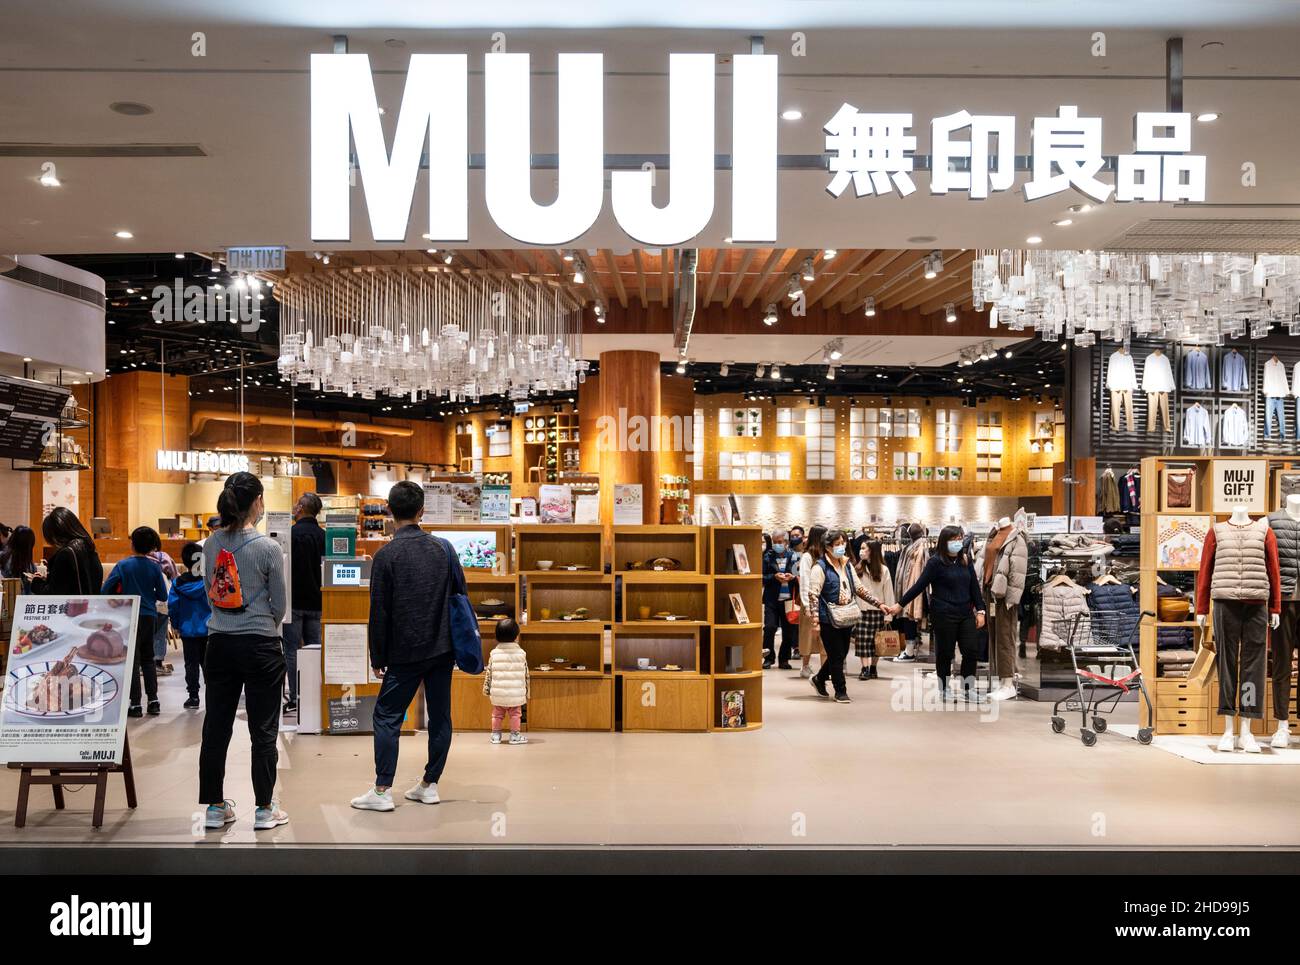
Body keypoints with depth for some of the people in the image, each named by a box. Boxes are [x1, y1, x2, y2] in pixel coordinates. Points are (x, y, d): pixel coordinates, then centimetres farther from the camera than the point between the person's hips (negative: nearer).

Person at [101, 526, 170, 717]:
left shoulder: (123, 565, -8)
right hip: (150, 617, 3)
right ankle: (153, 701, 11)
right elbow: (163, 596, 1)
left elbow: (104, 590, -11)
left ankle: (135, 704, 1)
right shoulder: (154, 567, -2)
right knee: (148, 658, 15)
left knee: (133, 660, 2)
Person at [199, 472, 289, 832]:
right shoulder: (269, 548, -12)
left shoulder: (211, 544, 1)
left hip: (219, 644, 5)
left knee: (216, 725, 11)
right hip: (260, 646, -4)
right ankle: (264, 809, 12)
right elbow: (279, 606, -3)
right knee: (263, 730, 5)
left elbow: (209, 594, 11)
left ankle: (215, 808, 17)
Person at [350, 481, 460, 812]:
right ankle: (430, 785, 16)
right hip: (443, 648, 4)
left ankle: (382, 791, 2)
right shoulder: (443, 548, 3)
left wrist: (378, 658, 0)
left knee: (387, 716, 4)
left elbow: (379, 612, -8)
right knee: (440, 716, 10)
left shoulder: (386, 555, -9)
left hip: (406, 653, -4)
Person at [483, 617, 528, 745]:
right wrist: (527, 691, 11)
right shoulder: (521, 653, -3)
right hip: (516, 693, -1)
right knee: (515, 714, 11)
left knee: (497, 714, 15)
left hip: (498, 693, 1)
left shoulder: (494, 653, -2)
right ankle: (514, 735, 10)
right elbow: (526, 674, 1)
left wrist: (486, 689, 11)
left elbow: (489, 673, 1)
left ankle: (496, 735, 18)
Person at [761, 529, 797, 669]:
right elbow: (762, 577, 1)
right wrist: (775, 577, -14)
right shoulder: (768, 556, 6)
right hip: (772, 599, 0)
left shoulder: (794, 557, 4)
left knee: (788, 631, 5)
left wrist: (792, 577, -14)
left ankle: (784, 659, 18)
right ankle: (768, 657, 7)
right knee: (769, 627, -8)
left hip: (789, 599, 0)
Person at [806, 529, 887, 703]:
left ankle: (820, 679, 35)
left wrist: (879, 604, 9)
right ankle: (840, 691, 13)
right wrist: (815, 619, -23)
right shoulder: (820, 567, -11)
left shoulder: (847, 565, 11)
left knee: (841, 654, 14)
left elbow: (859, 589, 16)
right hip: (829, 621, -7)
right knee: (837, 656, 0)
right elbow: (813, 594, -15)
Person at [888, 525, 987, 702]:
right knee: (945, 653, 5)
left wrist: (980, 611, 7)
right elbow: (920, 585, -7)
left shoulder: (966, 560, 7)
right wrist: (900, 604, -9)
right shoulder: (935, 562, -8)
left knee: (972, 650, 2)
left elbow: (974, 586, 11)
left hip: (965, 614, 5)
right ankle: (945, 689, 20)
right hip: (943, 614, -5)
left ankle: (968, 688, 16)